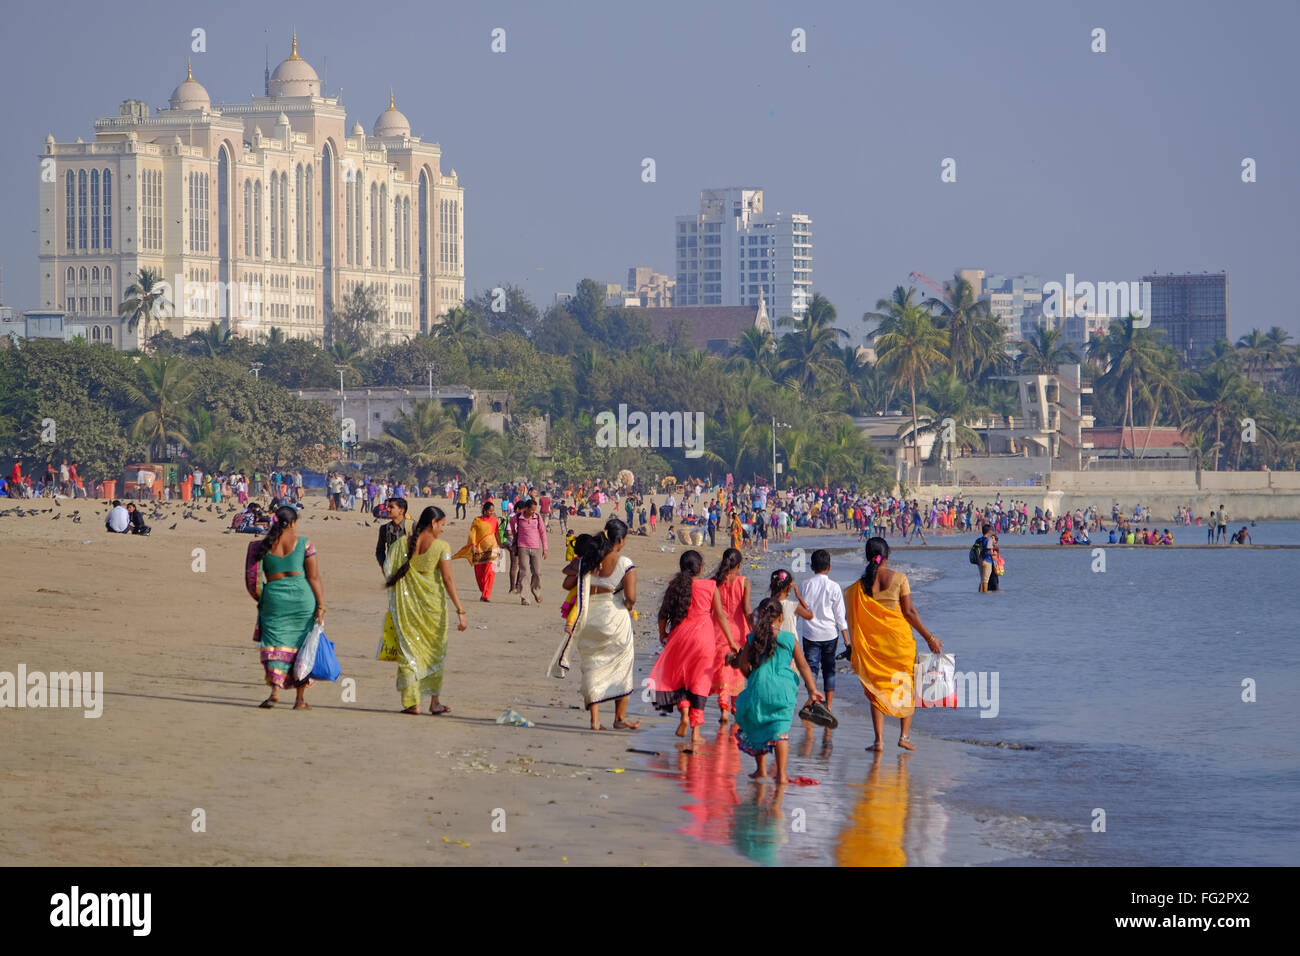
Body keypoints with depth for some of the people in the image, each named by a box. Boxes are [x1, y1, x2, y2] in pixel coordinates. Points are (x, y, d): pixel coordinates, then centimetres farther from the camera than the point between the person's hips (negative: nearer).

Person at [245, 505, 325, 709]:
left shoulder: (263, 546, 3)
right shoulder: (303, 544, -3)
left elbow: (255, 580, 6)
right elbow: (314, 577, -5)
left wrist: (261, 601, 20)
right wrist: (321, 606, -3)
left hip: (274, 598, 1)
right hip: (302, 597, -1)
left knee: (276, 646, 5)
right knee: (301, 646, 10)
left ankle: (275, 691, -16)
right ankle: (300, 699, 12)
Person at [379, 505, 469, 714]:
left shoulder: (402, 543, -1)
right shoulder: (441, 546, -10)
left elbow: (390, 573, -1)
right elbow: (448, 579, -13)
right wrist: (460, 611, -12)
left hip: (407, 604, 2)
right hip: (433, 604, -2)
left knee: (409, 650, 8)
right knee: (435, 651, 14)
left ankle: (411, 702, 3)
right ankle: (434, 701, 16)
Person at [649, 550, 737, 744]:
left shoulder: (674, 586, 0)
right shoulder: (710, 586, -3)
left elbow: (663, 613, 4)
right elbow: (721, 616, -1)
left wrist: (662, 634, 21)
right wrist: (731, 642, 5)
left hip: (680, 634, 1)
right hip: (703, 637, -1)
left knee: (679, 677, 19)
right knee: (700, 681, 6)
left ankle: (684, 715, -3)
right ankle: (696, 730, 5)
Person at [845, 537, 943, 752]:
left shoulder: (861, 584, -4)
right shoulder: (899, 578, -9)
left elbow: (856, 621, -1)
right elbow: (909, 611, -9)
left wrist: (856, 651, 10)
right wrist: (929, 638, -1)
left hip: (873, 641, 1)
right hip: (899, 638, -1)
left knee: (876, 689, 10)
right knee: (907, 685, 14)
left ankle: (879, 740, 3)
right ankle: (904, 735, 10)